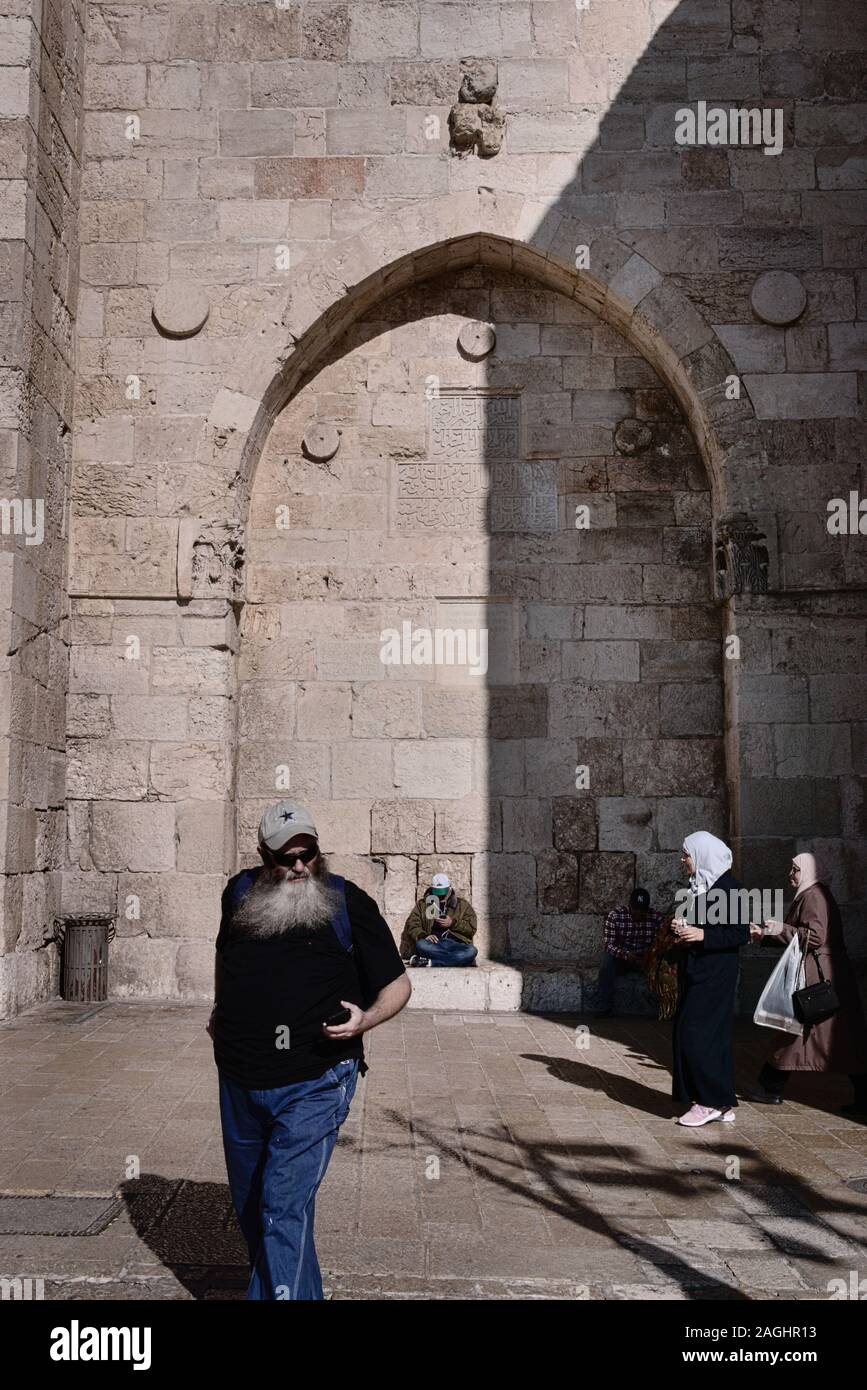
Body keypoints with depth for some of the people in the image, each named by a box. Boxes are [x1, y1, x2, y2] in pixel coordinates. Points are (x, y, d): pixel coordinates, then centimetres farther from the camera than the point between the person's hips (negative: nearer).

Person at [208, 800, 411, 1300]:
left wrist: (366, 1018, -20)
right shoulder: (240, 893, 6)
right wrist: (221, 1009, 15)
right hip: (240, 1080, 6)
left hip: (313, 1085, -5)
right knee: (250, 1206, 17)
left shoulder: (349, 902, -6)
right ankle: (303, 1291, 38)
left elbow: (398, 984, -2)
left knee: (285, 1207, -14)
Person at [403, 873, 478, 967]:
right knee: (420, 945, -35)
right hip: (434, 944, 0)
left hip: (456, 944, 1)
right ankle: (456, 959, -33)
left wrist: (453, 923, -6)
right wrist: (423, 936, -12)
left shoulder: (463, 905, 20)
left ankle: (430, 962, -35)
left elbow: (471, 928, 9)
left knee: (471, 951, -34)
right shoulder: (422, 904, 21)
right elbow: (411, 925, 8)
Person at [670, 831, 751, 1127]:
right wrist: (682, 930, 1)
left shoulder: (728, 887, -15)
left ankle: (711, 1101, 0)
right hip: (694, 971, 9)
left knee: (695, 1033, -9)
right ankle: (721, 1103, 17)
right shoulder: (699, 885, 11)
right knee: (711, 1035, 11)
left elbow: (742, 934, -16)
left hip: (714, 975, -9)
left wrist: (702, 935, -23)